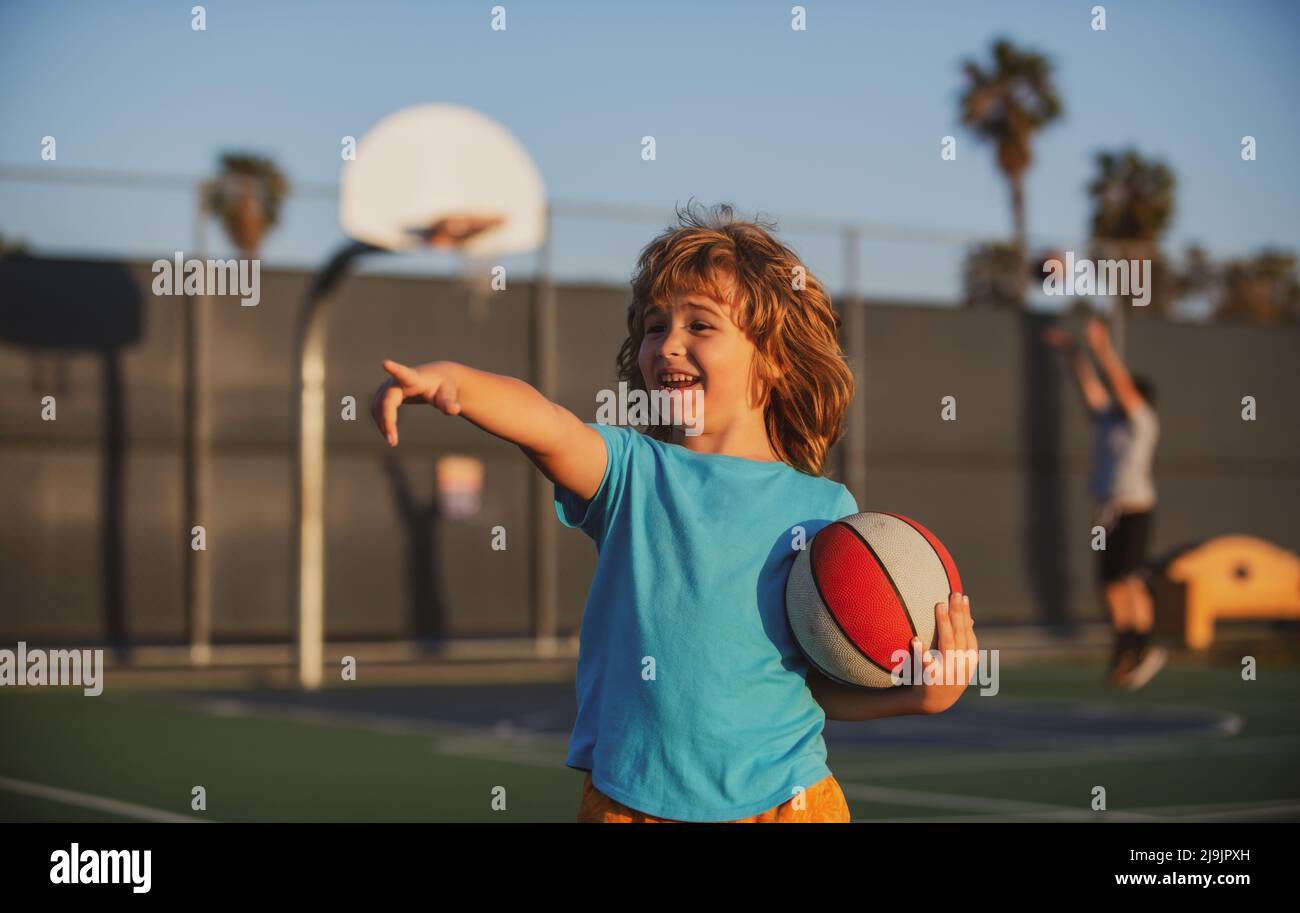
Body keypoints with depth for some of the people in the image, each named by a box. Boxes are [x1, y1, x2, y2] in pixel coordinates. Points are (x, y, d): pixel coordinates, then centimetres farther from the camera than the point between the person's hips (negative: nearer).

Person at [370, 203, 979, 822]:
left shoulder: (827, 511, 1)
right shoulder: (631, 471, 0)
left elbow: (826, 685, 6)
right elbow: (551, 429, -22)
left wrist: (920, 696, -10)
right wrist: (455, 380, -39)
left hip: (781, 797, 0)